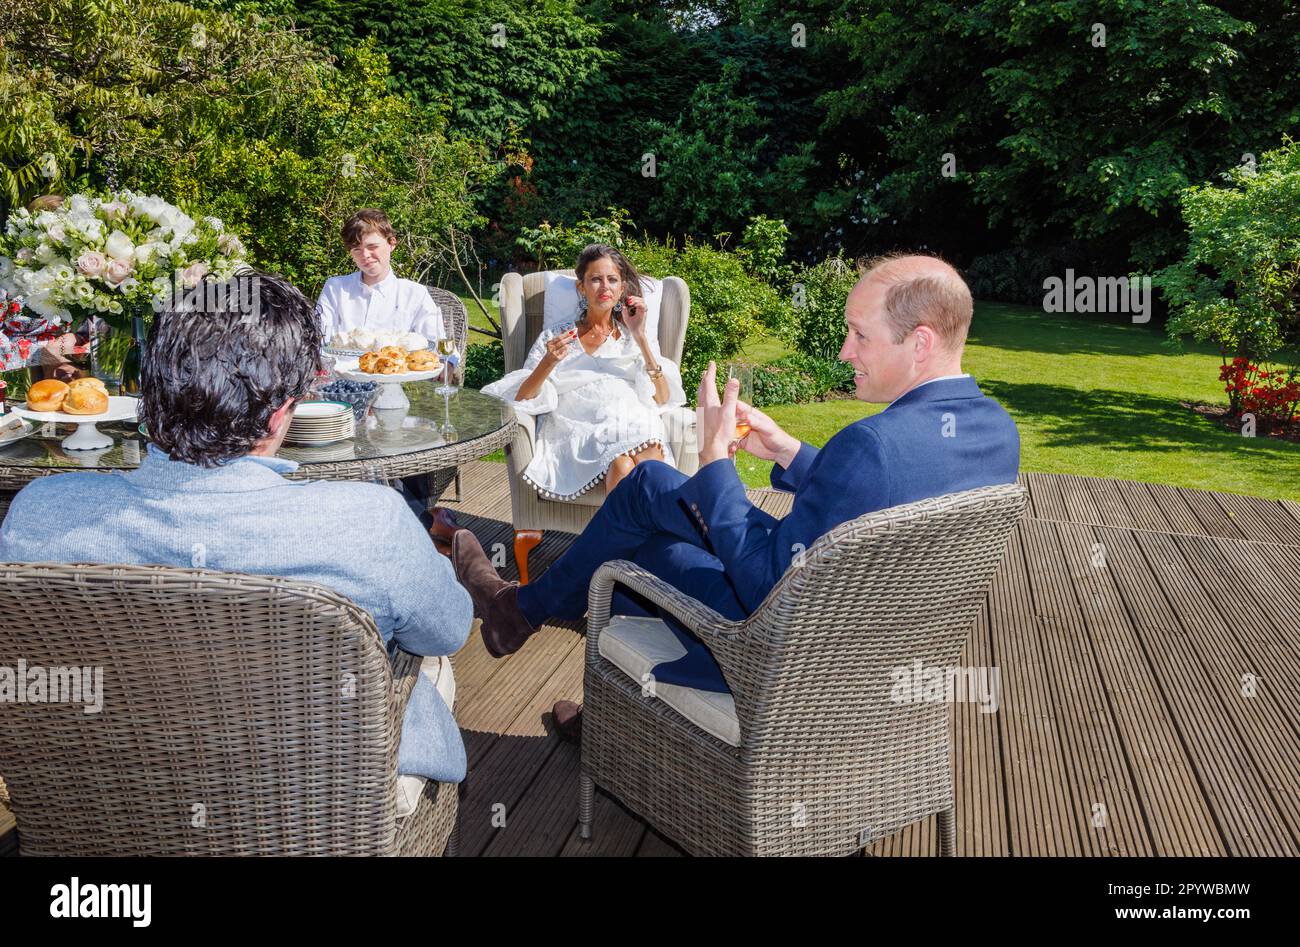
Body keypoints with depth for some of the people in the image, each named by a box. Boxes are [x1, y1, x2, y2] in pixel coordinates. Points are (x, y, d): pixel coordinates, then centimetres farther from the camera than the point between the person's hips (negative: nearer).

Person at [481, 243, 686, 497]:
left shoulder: (632, 339, 26)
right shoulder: (554, 337, 24)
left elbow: (662, 399, 10)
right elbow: (522, 399, 10)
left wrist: (640, 337, 4)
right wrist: (548, 363, -9)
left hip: (635, 425, 1)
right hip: (580, 431, -1)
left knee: (650, 464, -38)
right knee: (622, 466, -38)